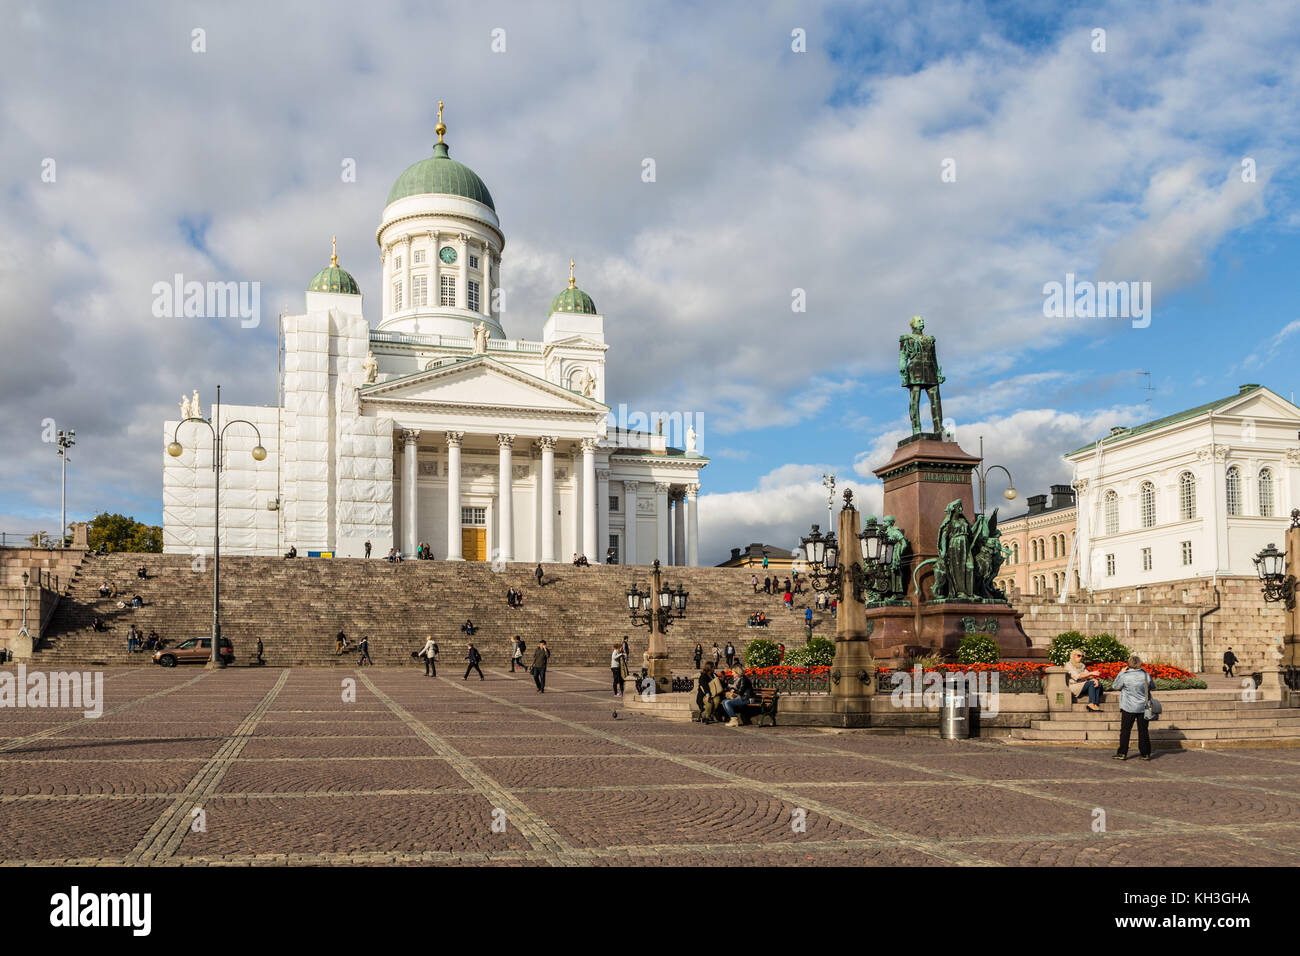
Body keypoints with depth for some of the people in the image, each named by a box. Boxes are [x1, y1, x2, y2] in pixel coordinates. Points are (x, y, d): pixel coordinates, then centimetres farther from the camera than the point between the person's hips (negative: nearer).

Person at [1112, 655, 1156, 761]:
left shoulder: (1124, 676, -14)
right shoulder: (1145, 675, -4)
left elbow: (1115, 686, 2)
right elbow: (1153, 687, 12)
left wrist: (1121, 673, 7)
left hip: (1129, 708, -3)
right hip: (1143, 708, 3)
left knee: (1125, 730, 4)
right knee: (1143, 730, 10)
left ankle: (1122, 753, 4)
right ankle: (1146, 754, 13)